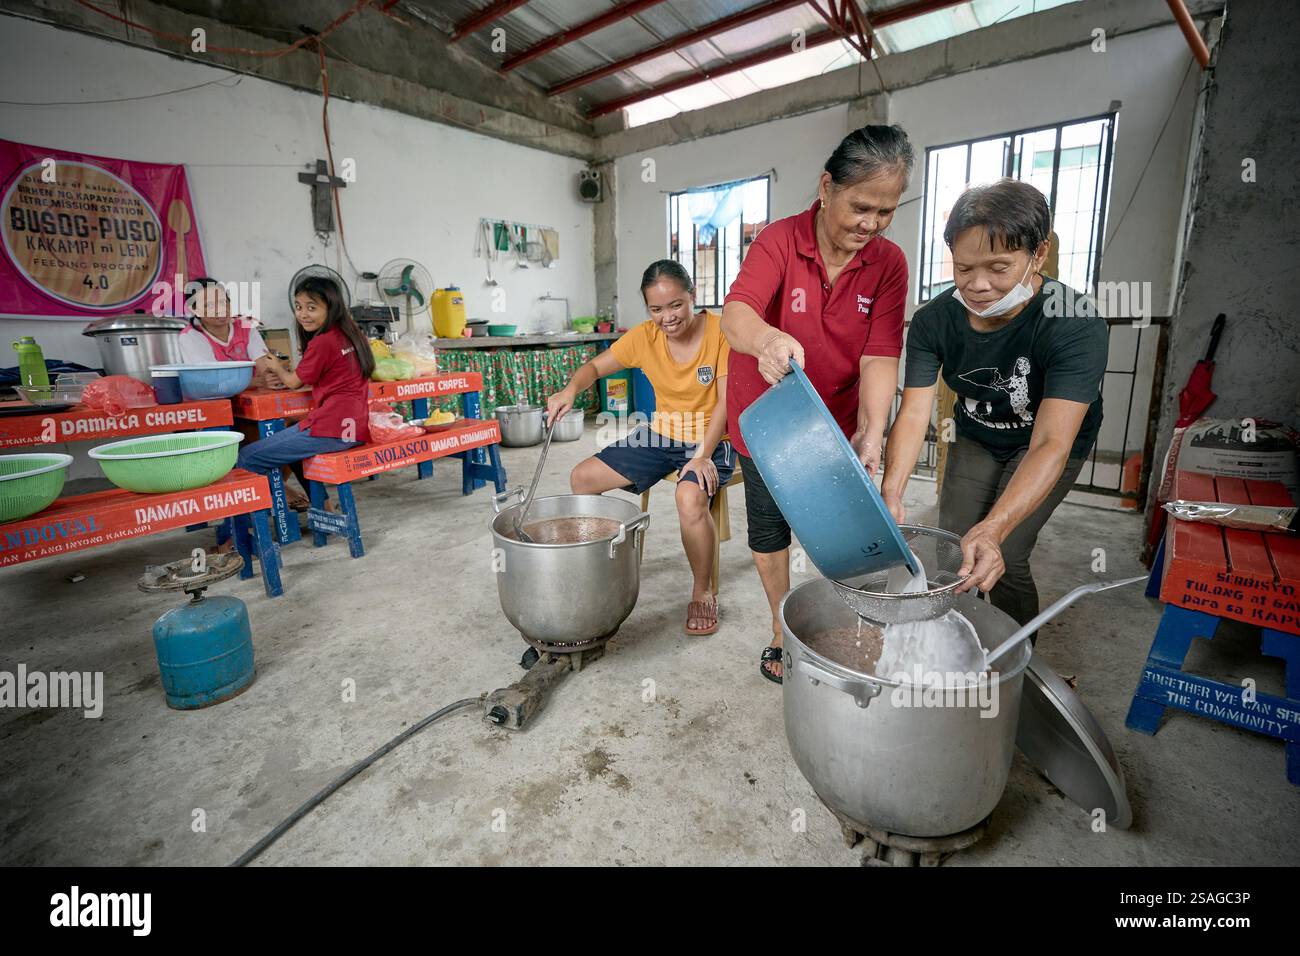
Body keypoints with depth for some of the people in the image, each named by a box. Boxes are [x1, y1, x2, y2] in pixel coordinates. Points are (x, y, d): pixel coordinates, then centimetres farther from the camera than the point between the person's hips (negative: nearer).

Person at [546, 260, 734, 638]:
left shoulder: (720, 330, -15)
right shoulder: (644, 336, -3)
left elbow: (726, 400, -16)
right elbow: (596, 366, 2)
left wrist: (703, 455, -25)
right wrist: (571, 388, -21)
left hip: (710, 439, -5)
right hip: (660, 435, 6)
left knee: (691, 499, -36)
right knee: (582, 479, -3)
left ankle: (702, 593, -10)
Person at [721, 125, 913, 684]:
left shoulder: (888, 264, -8)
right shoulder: (779, 240, -17)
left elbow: (880, 355, -17)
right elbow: (736, 311, -35)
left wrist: (872, 431, -33)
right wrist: (765, 338, -58)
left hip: (837, 422, 2)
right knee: (770, 526, 9)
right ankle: (781, 631, 32)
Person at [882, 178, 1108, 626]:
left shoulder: (1076, 326, -32)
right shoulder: (933, 320, -21)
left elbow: (1051, 444, -40)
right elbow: (913, 412, -26)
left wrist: (992, 529, -54)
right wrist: (891, 490, -44)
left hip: (1048, 442, -3)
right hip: (975, 437, 3)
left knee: (1002, 560, -14)